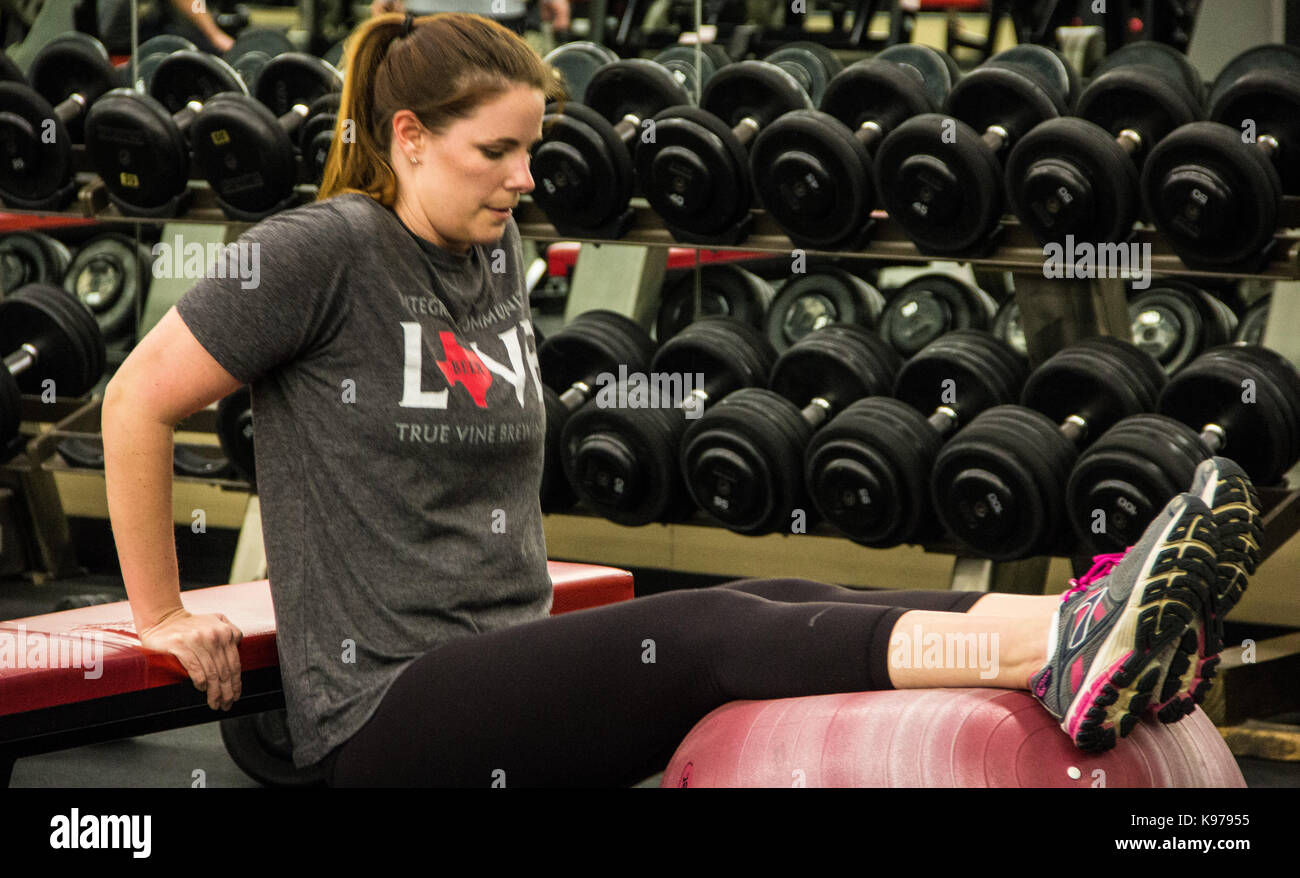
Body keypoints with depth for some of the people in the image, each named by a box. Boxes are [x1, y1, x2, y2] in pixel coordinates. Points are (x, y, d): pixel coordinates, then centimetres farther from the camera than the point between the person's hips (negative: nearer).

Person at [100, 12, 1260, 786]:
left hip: (511, 658, 7)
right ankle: (1053, 660, -47)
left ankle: (1076, 629, -40)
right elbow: (139, 403, -8)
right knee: (700, 639, -29)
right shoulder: (327, 252, -11)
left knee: (774, 610, -19)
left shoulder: (494, 252, 13)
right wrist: (164, 616, -3)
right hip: (384, 715, -7)